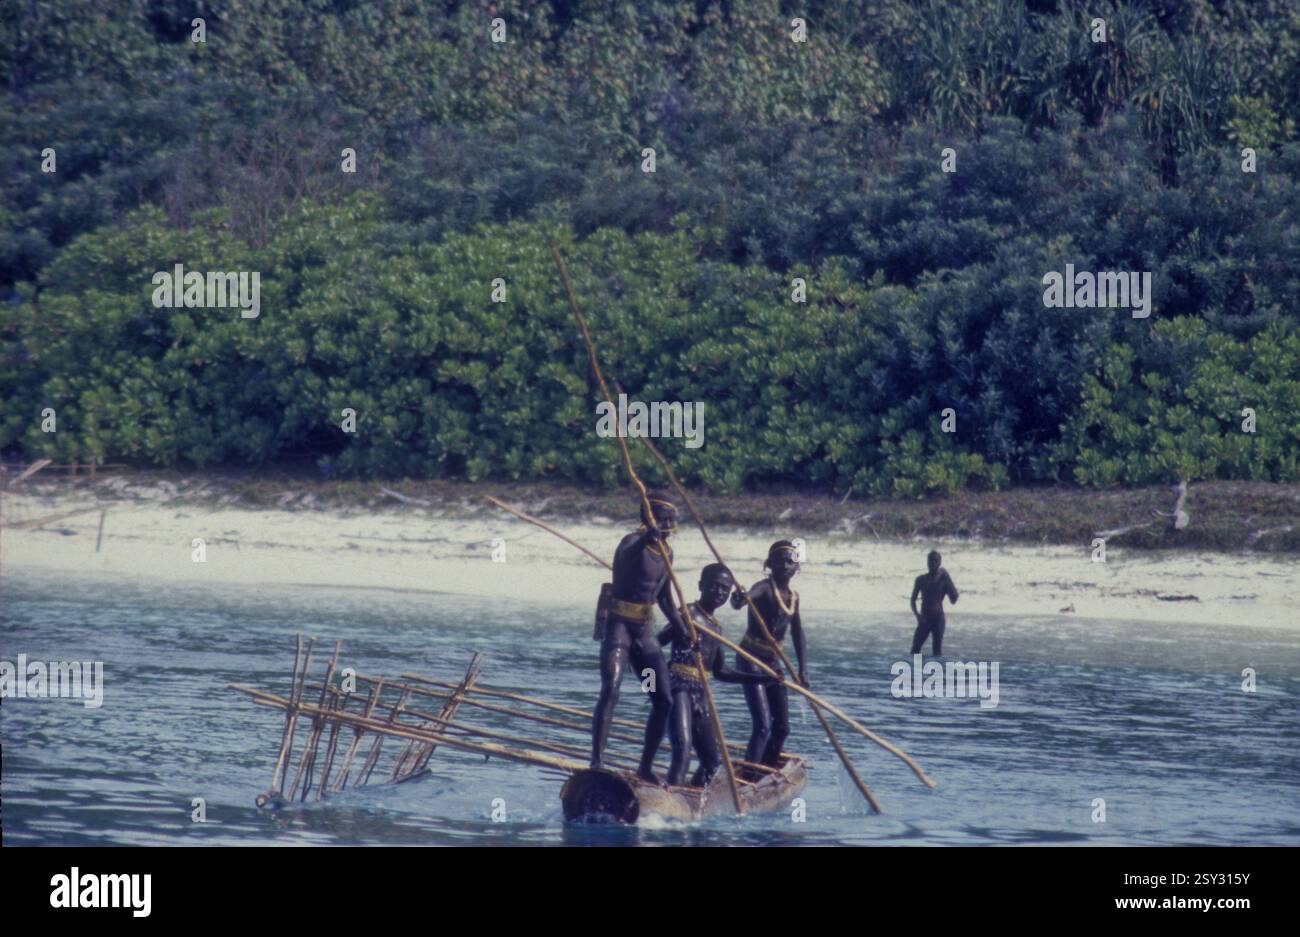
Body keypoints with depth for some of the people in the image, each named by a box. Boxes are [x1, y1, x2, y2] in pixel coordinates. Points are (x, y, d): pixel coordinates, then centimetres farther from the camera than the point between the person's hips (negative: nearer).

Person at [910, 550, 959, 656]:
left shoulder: (943, 580, -2)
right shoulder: (921, 579, 4)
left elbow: (954, 600, -10)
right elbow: (913, 599, 8)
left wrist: (947, 579, -13)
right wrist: (917, 615, -9)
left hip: (938, 619, -2)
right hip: (924, 619, 2)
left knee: (937, 651, -5)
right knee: (915, 650, -6)